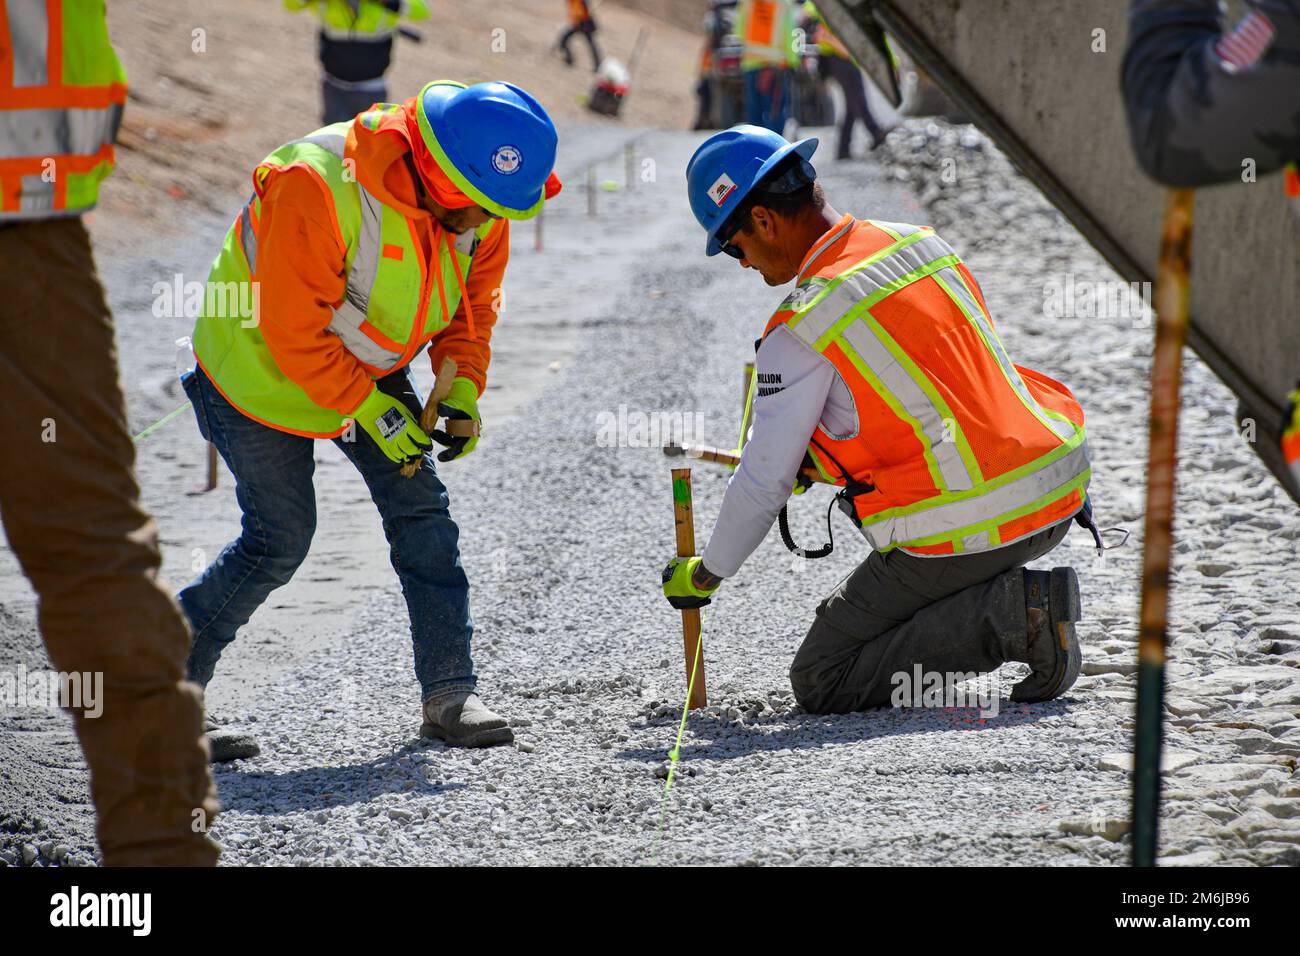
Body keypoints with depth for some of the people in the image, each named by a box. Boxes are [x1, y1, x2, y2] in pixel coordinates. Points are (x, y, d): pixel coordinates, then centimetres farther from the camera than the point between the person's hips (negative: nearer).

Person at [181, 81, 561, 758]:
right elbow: (293, 331, -31)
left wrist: (461, 387, -12)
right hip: (268, 370, -6)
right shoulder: (317, 190, -37)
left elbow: (473, 300, 3)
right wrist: (370, 409, -26)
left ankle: (449, 692, 0)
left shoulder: (478, 207, -14)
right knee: (280, 540, -2)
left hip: (368, 366, 6)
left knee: (422, 513, -5)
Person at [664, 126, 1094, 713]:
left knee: (820, 683, 6)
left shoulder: (801, 333, -13)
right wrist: (823, 453, 30)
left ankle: (1011, 616, -11)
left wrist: (703, 576, 11)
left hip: (961, 535, -8)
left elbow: (764, 481, -6)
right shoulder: (922, 244, 9)